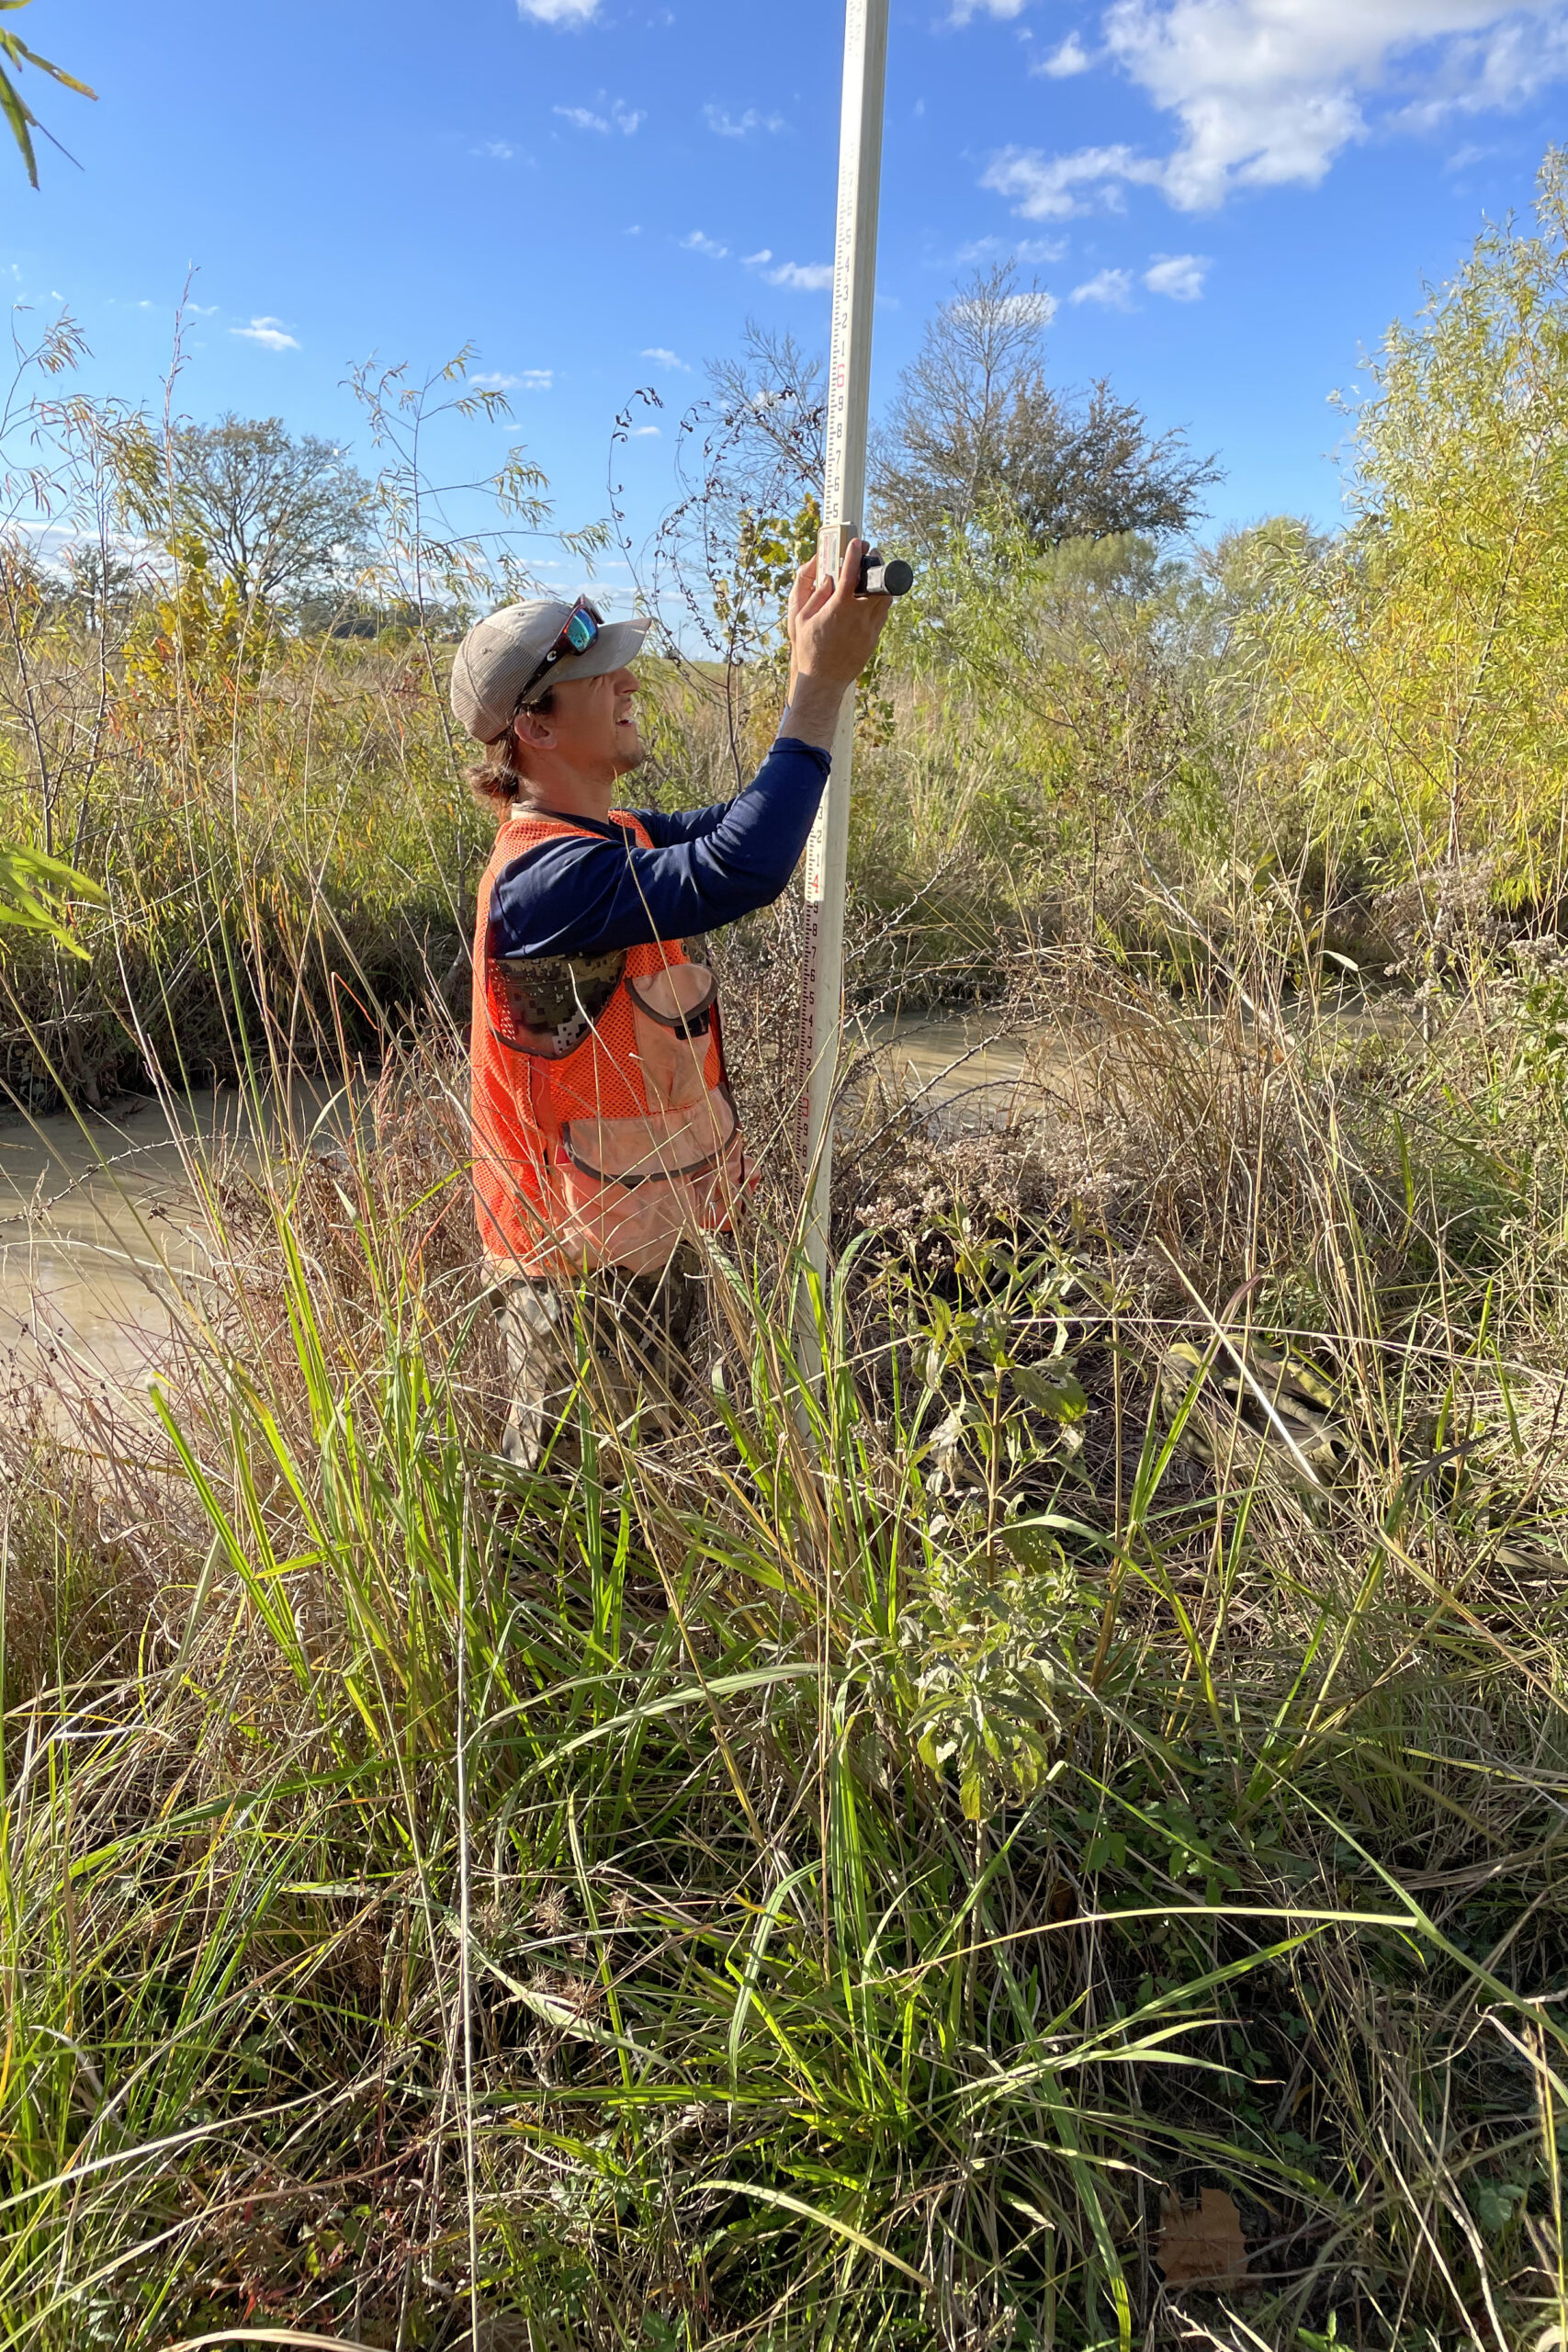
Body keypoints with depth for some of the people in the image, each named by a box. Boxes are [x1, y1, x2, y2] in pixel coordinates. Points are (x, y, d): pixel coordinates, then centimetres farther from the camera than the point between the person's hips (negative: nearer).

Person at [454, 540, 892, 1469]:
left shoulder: (618, 838, 6)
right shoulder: (545, 879, -26)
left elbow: (747, 824, 12)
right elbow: (739, 869, -38)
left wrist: (817, 669, 1)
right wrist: (820, 685, -31)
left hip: (654, 1239, 9)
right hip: (587, 1278, -9)